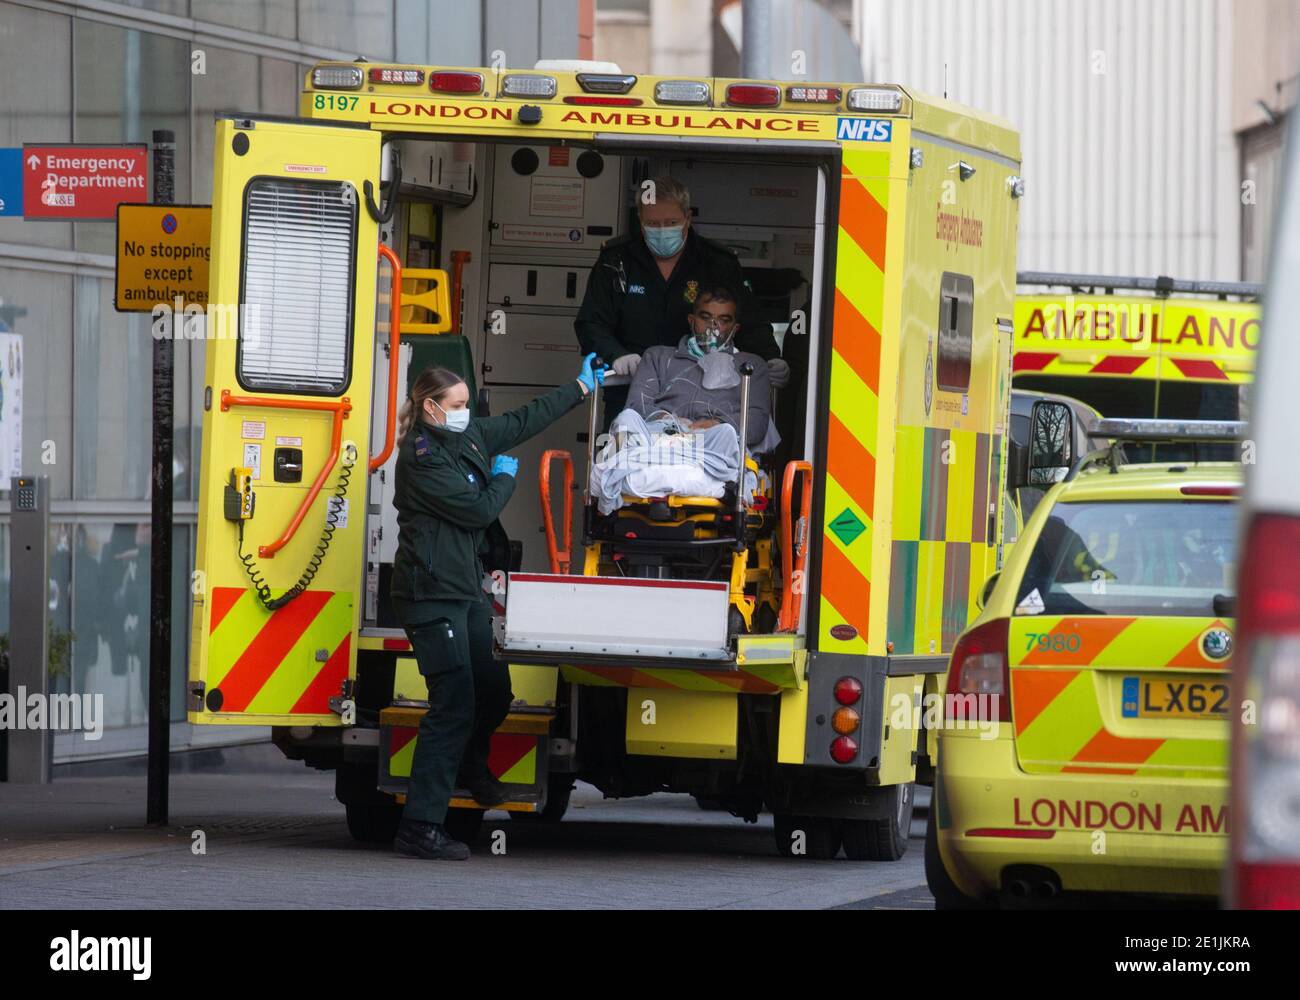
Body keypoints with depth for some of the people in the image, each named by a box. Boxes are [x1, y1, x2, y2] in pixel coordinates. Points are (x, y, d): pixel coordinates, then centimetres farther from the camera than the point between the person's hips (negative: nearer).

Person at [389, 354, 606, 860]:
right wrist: (504, 476, 3)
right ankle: (419, 828, -13)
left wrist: (581, 386, 34)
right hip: (432, 595, -9)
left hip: (466, 590, 9)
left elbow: (524, 420, 26)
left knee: (494, 691, 17)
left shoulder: (468, 435, 11)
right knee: (454, 705, -13)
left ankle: (469, 767, 49)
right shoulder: (423, 458, -16)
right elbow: (478, 510, -17)